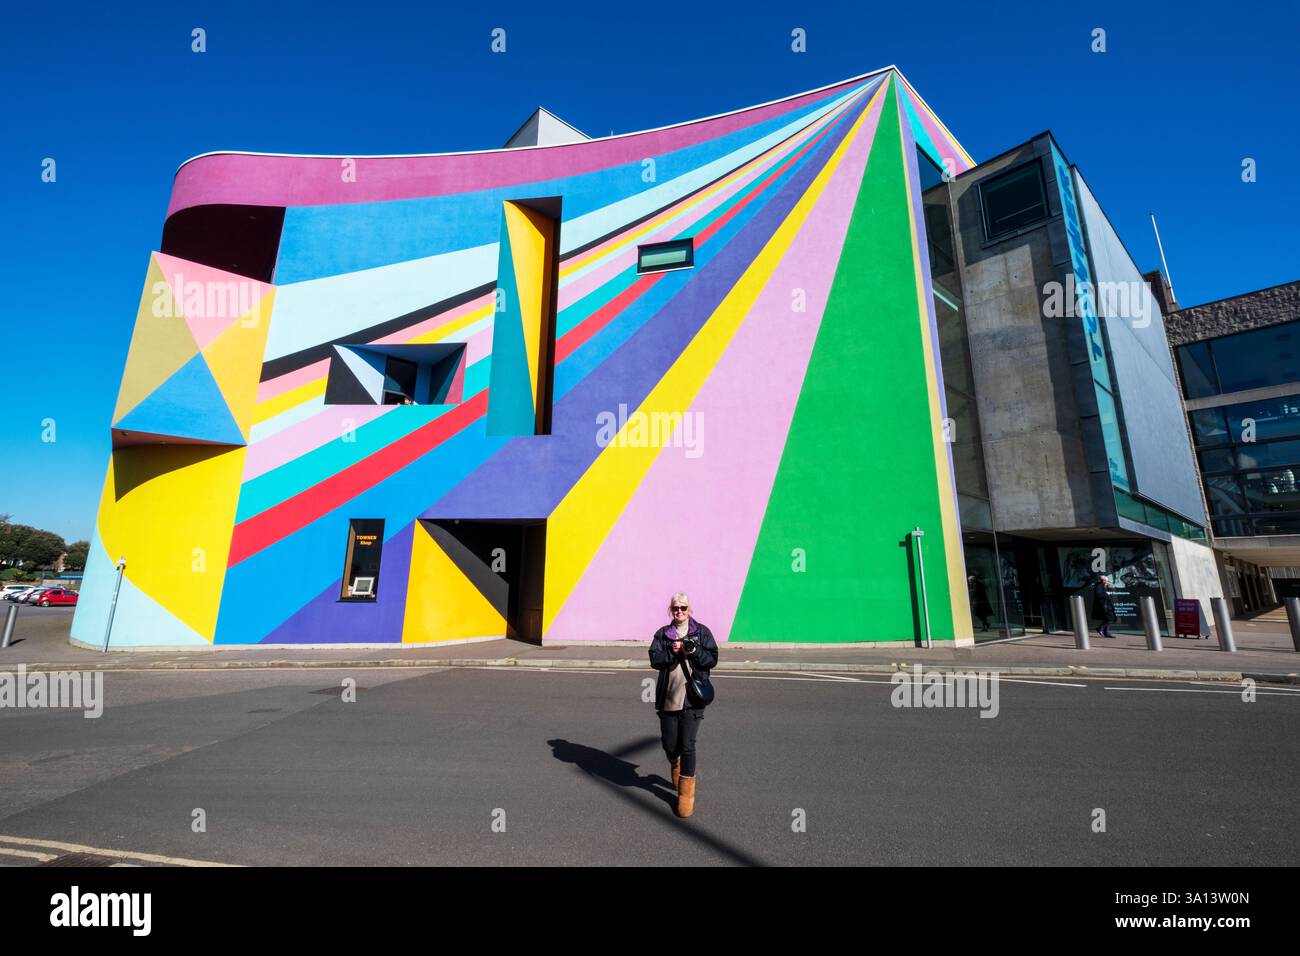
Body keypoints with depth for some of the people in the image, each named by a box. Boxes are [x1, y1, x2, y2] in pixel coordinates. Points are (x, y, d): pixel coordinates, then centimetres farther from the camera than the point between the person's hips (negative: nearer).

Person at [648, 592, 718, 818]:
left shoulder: (702, 632, 4)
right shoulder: (662, 634, 7)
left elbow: (712, 659, -3)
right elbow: (654, 659, -3)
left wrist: (694, 652, -19)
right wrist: (672, 653, -18)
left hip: (692, 698, -2)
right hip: (668, 698, 2)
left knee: (688, 746, -2)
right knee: (669, 744, 10)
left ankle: (686, 794, 14)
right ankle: (676, 766, 45)